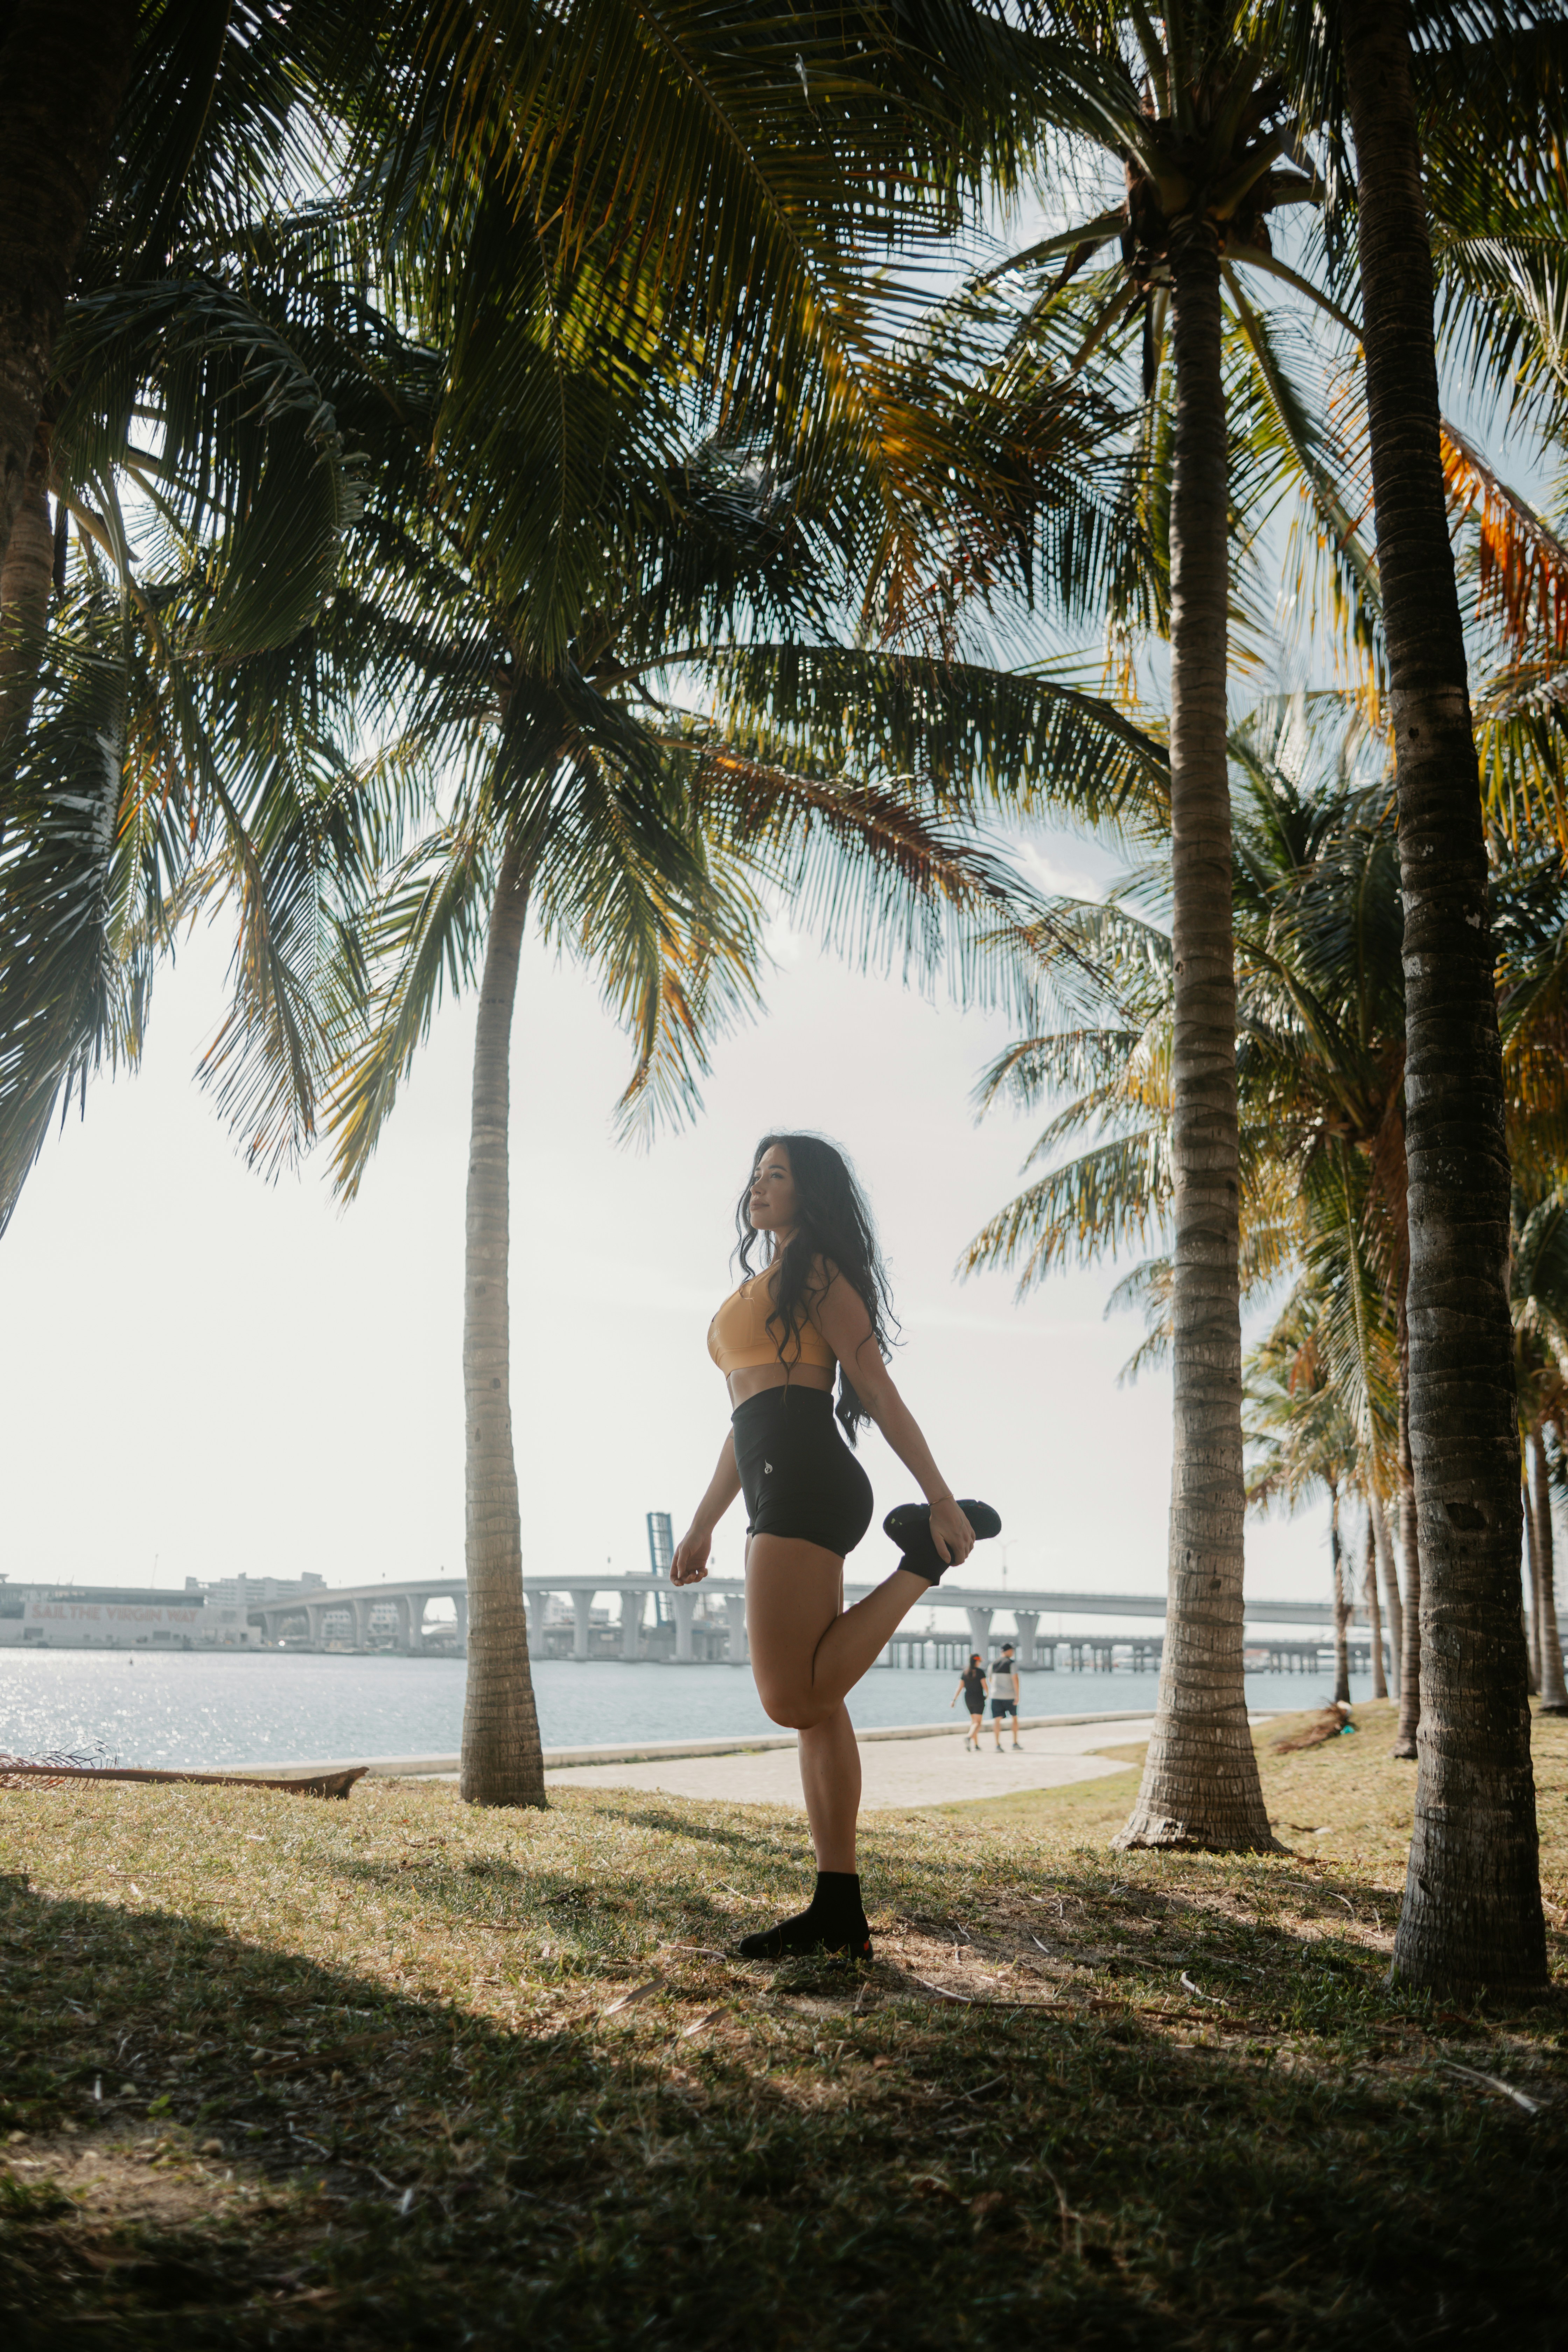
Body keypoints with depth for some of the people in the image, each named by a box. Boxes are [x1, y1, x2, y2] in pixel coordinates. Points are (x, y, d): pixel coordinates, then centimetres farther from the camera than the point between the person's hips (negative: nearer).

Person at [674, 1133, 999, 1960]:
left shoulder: (817, 1272, -1)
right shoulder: (757, 1288, 26)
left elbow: (878, 1392, -8)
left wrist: (942, 1499, -13)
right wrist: (702, 1527, 24)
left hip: (806, 1482, -9)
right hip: (777, 1495, 9)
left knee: (793, 1701, -14)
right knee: (814, 1705, 5)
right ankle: (839, 1912, 7)